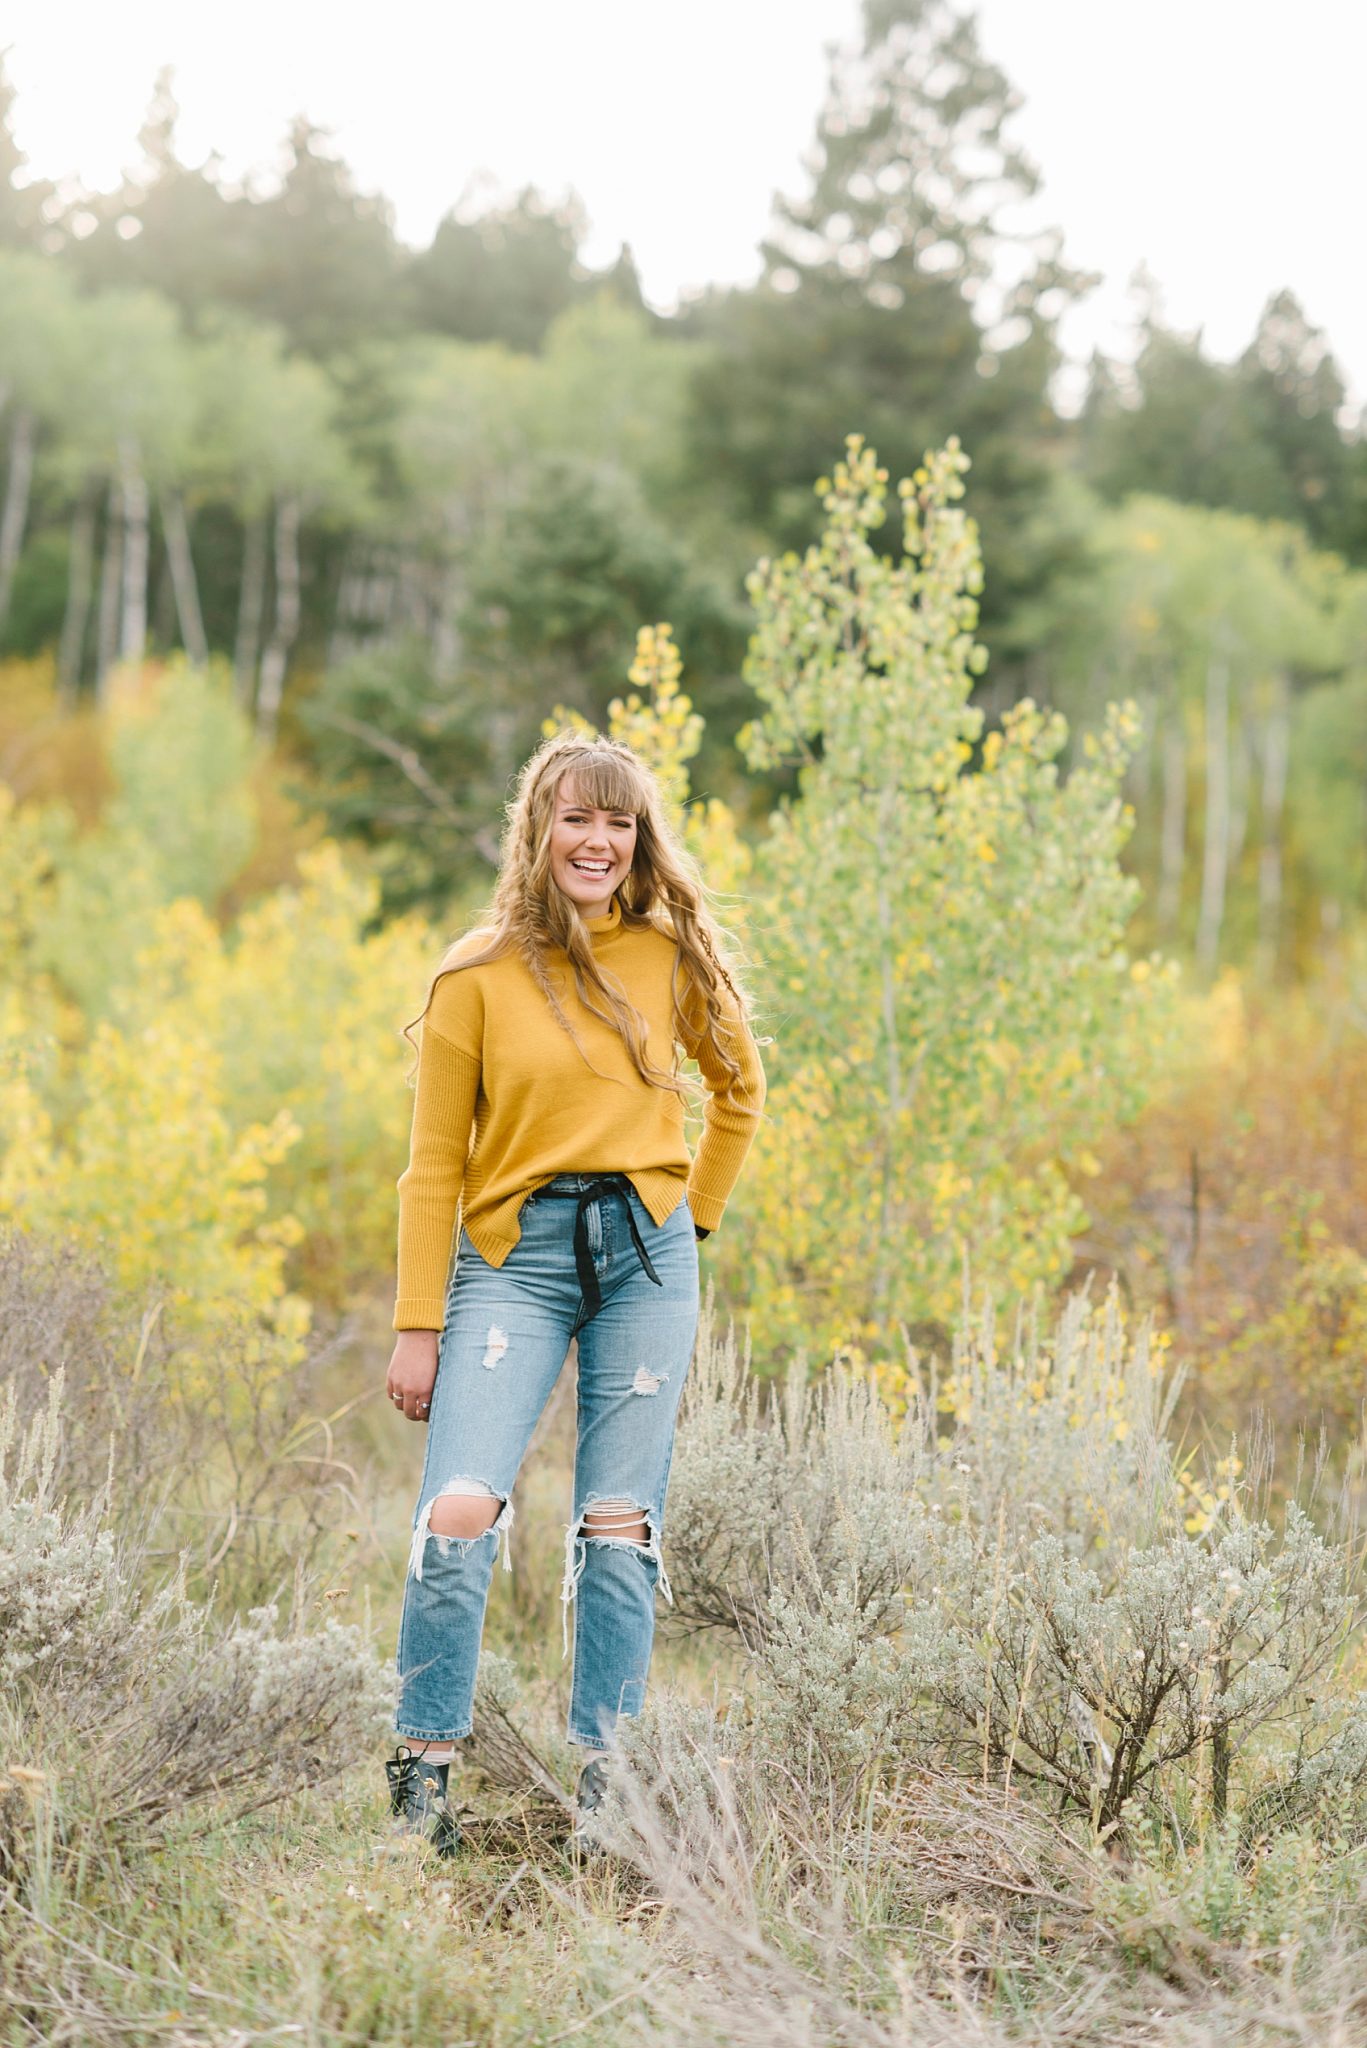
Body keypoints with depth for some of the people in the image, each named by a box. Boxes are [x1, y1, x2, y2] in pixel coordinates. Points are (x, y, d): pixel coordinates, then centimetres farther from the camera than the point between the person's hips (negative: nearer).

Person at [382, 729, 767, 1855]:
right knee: (461, 1510, -16)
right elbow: (435, 1163, 1)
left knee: (620, 1525, 2)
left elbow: (740, 1091, 22)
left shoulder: (672, 956, 6)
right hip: (516, 1254, -2)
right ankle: (424, 1771, -2)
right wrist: (418, 1326, -2)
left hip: (647, 1257, 2)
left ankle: (607, 1776, 11)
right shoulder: (478, 975, 0)